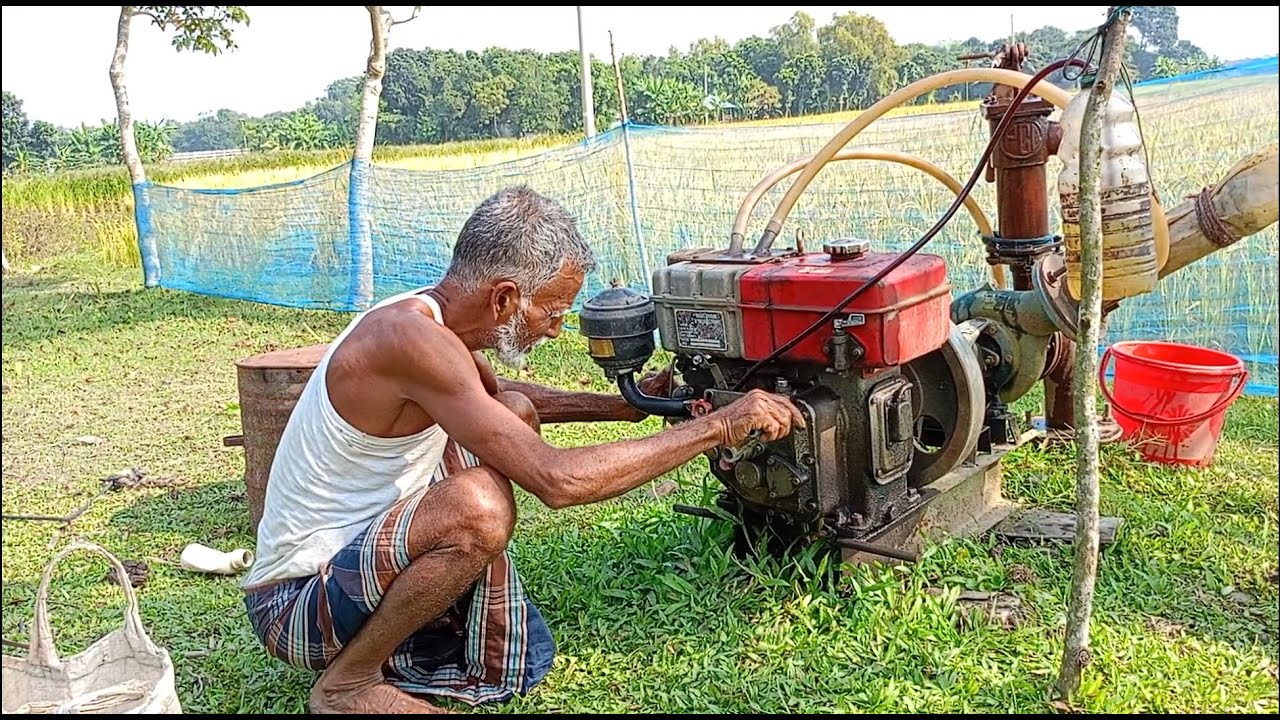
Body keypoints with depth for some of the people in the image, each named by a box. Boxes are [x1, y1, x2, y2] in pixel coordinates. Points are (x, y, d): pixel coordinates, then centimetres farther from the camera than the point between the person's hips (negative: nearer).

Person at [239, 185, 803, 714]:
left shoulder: (425, 321, 2)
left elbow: (495, 398, 25)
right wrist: (720, 426, -26)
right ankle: (346, 683, -9)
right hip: (293, 606, -9)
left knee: (517, 415, 7)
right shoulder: (411, 339, -28)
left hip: (356, 546, 9)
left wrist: (621, 405, 14)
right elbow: (557, 481, -34)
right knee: (479, 506, -35)